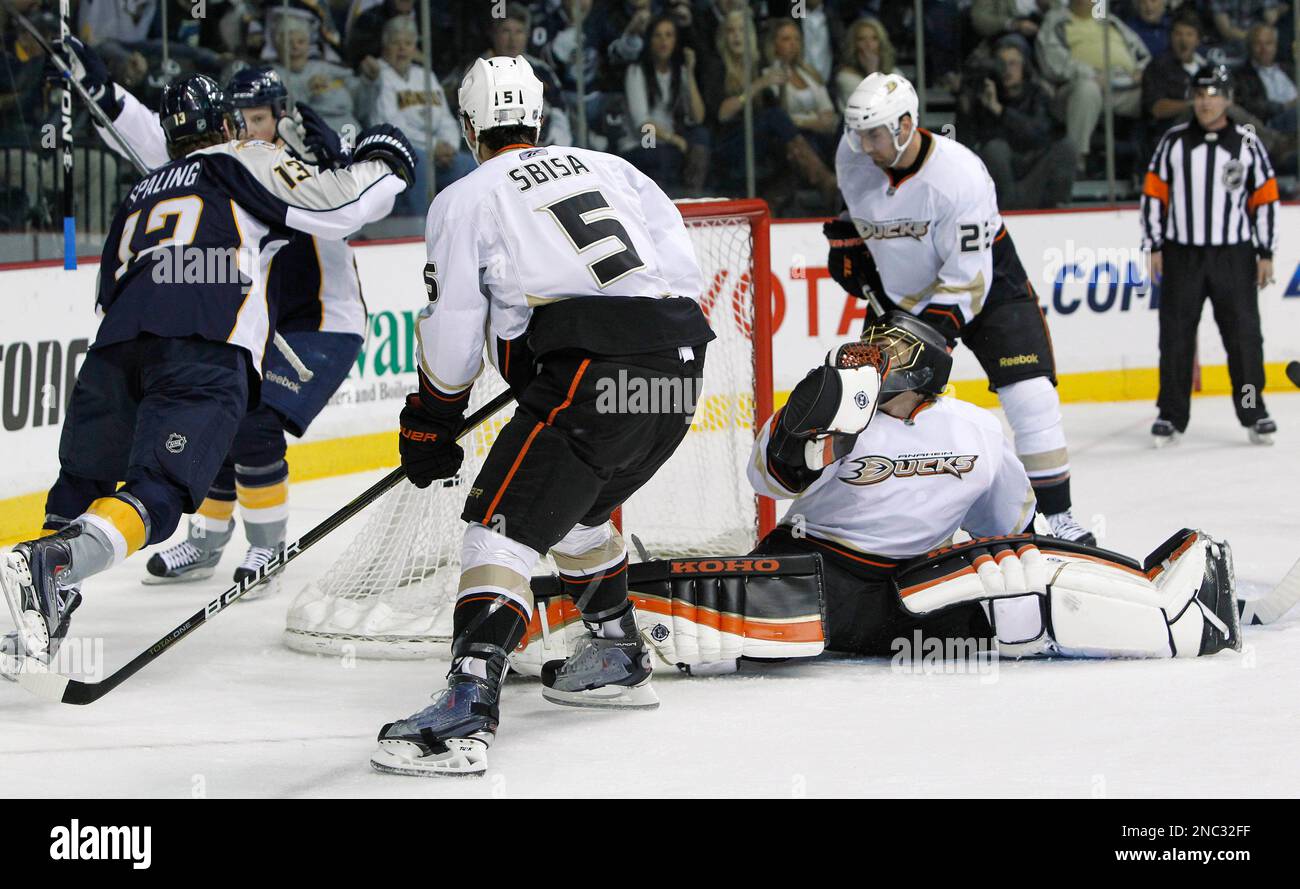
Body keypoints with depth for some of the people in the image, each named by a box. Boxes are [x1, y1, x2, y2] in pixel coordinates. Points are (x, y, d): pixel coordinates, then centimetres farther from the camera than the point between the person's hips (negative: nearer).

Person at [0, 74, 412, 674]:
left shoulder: (143, 192, 36)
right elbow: (335, 208, 8)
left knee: (82, 485, 20)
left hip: (120, 335, 6)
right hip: (205, 349, -6)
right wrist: (382, 164, 26)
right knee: (157, 495, -18)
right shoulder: (244, 161, 19)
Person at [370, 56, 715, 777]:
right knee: (579, 503, 30)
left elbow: (451, 335, 10)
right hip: (680, 363, 7)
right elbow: (685, 268, 16)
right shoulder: (613, 169, 24)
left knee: (503, 522, -10)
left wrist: (429, 428, 23)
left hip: (592, 376, -7)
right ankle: (618, 659, 39)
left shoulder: (465, 199, 10)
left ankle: (468, 707, -26)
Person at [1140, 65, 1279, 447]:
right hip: (1181, 255, 1)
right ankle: (1171, 415, 10)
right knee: (1175, 336, 2)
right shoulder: (1173, 142, 3)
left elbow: (1264, 200, 5)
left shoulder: (1247, 144, 2)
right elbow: (1154, 194, 5)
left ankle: (1254, 413, 7)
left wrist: (1266, 254, 1)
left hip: (1233, 257, -1)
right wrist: (1155, 247, 0)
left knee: (1244, 335, -2)